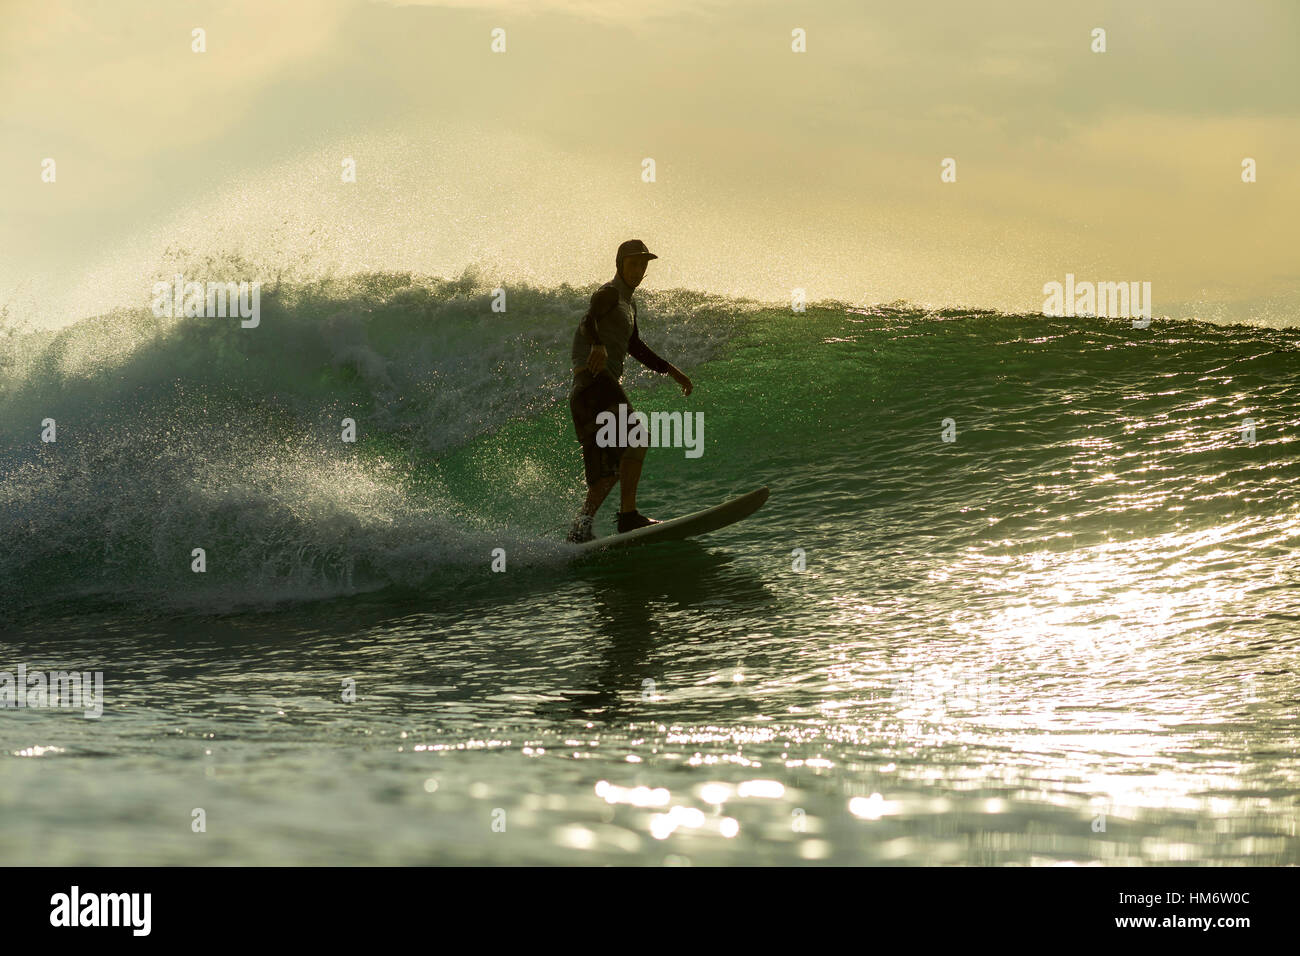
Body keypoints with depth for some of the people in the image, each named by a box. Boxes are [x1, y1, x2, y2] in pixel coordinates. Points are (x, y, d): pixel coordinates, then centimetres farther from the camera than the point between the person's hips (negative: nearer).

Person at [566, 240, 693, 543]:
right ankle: (628, 515, -29)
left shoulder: (627, 303, 28)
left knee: (613, 468, 7)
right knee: (635, 440, -23)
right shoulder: (609, 293, -2)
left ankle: (580, 529, 6)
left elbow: (635, 347, 36)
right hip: (593, 378, -10)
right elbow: (588, 321, -20)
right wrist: (598, 345, -40)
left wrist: (671, 371, 35)